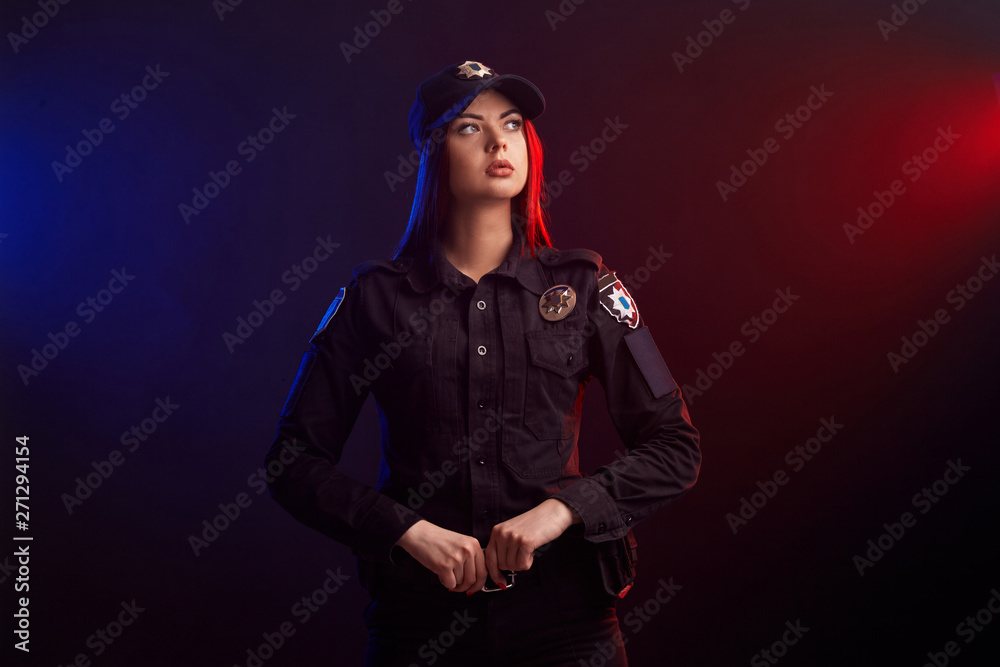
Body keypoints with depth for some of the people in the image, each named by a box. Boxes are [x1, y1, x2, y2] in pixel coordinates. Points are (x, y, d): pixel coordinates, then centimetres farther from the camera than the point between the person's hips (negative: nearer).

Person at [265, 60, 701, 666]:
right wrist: (408, 530, -13)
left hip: (564, 614, 1)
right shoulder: (376, 296, -1)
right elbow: (295, 461, -1)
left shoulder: (583, 287, 1)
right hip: (420, 611, 0)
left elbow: (675, 448, 1)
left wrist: (561, 509, -12)